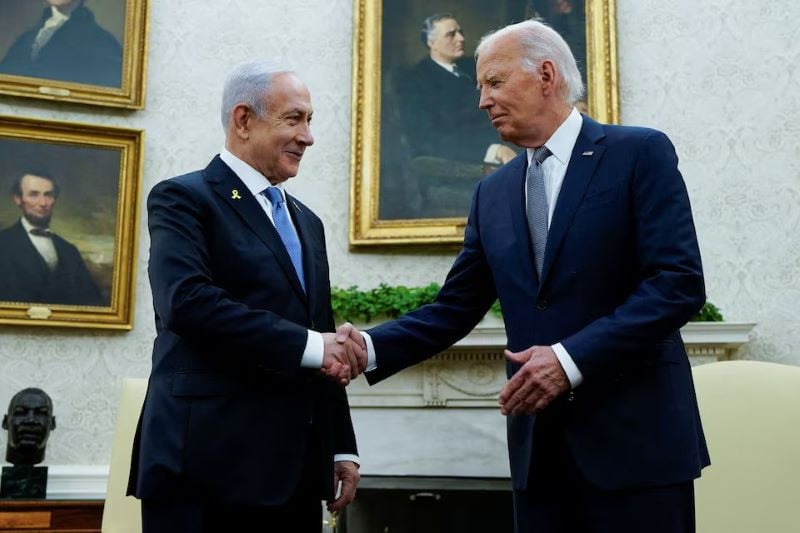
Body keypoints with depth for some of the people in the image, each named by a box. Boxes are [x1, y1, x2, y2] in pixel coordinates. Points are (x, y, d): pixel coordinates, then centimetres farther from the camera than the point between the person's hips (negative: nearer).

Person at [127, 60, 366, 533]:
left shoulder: (305, 221, 19)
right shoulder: (184, 198, -3)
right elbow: (187, 300, -21)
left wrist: (342, 447, 14)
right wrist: (308, 345, -18)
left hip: (296, 467, 7)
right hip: (209, 464, -7)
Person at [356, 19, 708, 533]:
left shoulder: (640, 153, -4)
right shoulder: (493, 193, 12)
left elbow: (680, 283, -13)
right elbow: (454, 310, 10)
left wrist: (573, 358, -19)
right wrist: (369, 349, -6)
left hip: (636, 432, -5)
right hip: (539, 443, 5)